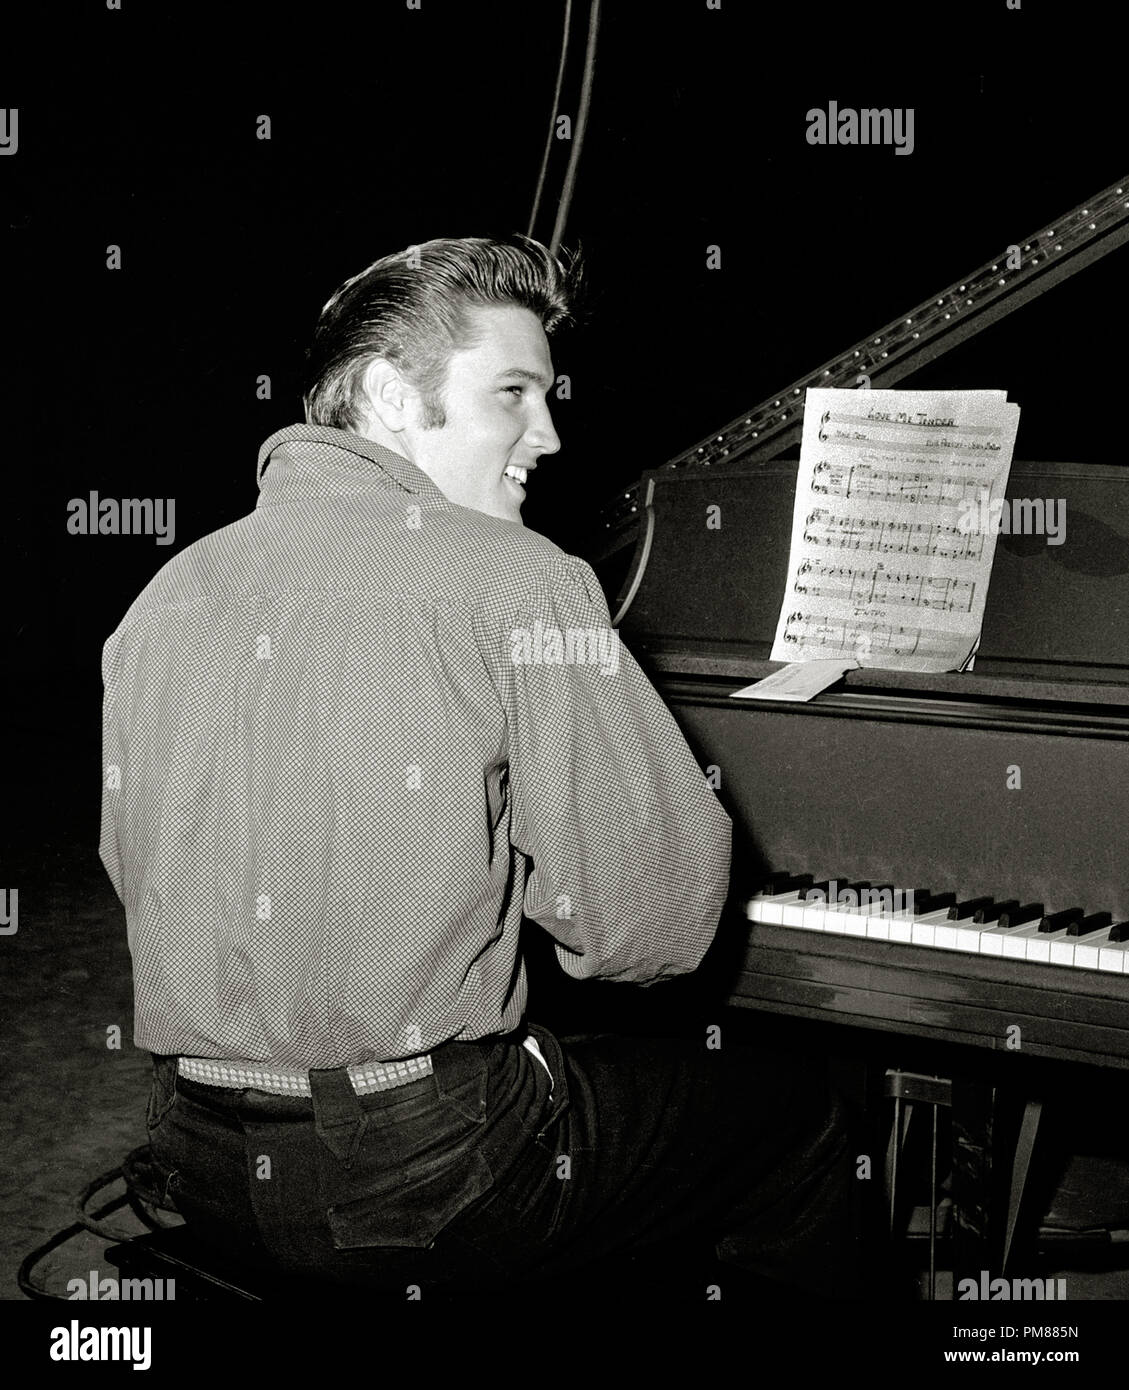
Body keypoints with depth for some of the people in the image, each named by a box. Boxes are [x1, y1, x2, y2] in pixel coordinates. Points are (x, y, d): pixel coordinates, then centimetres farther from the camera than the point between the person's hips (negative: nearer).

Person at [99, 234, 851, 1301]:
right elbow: (654, 923, -16)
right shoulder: (515, 583, -13)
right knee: (797, 1124, 17)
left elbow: (137, 882, 13)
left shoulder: (161, 600, 5)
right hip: (426, 1172, -7)